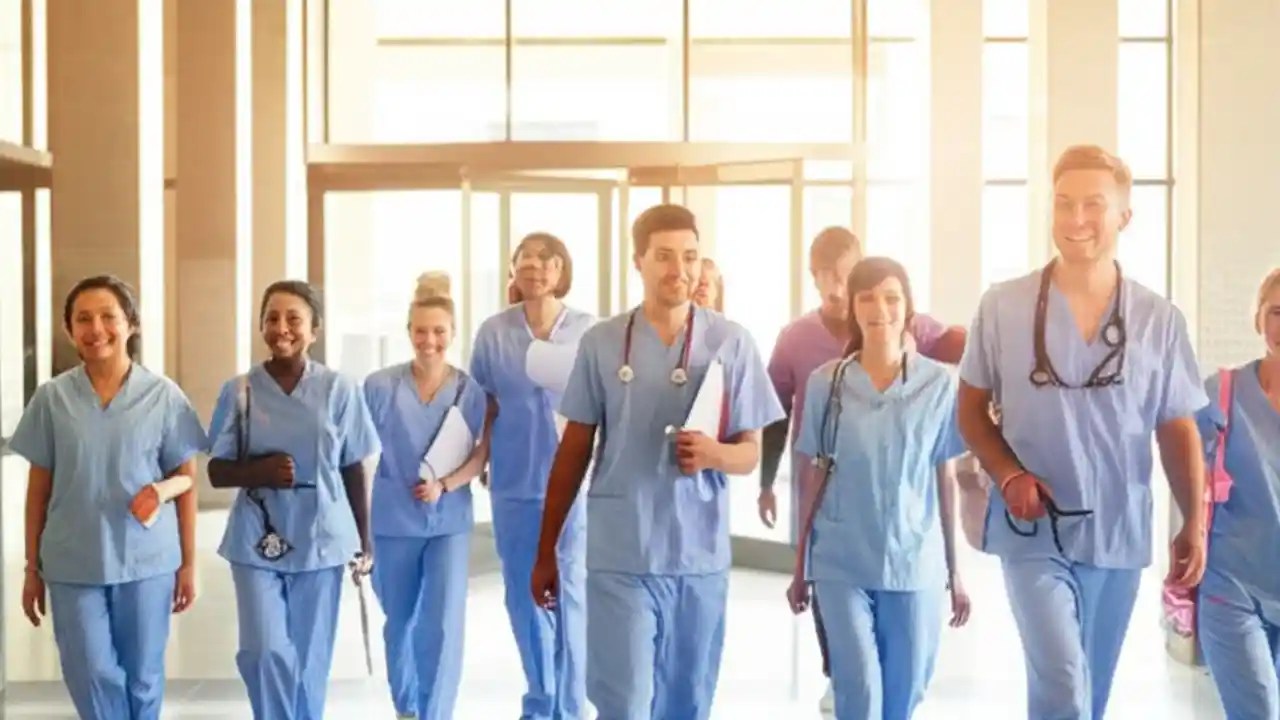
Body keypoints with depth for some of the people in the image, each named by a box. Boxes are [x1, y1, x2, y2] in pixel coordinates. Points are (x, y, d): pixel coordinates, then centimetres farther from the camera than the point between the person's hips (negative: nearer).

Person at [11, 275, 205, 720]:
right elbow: (39, 487, 5)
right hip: (72, 563, 1)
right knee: (92, 675, 1)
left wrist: (189, 563, 0)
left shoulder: (163, 395, -2)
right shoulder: (52, 398, 0)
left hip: (147, 559, 0)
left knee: (142, 676, 9)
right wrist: (32, 568, 6)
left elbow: (186, 479, 2)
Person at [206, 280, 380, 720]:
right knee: (264, 652, -7)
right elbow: (217, 472, 1)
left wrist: (364, 541, 5)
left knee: (310, 657, 9)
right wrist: (259, 471, -19)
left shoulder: (340, 390, -4)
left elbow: (354, 470, 3)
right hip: (257, 540, 0)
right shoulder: (239, 391, -2)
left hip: (321, 539, 0)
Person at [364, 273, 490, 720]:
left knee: (443, 627, -9)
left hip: (450, 522, -1)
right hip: (393, 521, 1)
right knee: (400, 623, 16)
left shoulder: (470, 391, -5)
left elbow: (481, 454, 1)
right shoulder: (380, 386, -6)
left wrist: (444, 486, -15)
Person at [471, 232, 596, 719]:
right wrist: (479, 459, 0)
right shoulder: (493, 332, 2)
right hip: (514, 483, 2)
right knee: (524, 595, 11)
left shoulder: (590, 331, -1)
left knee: (569, 593, 1)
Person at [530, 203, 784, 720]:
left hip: (700, 555, 1)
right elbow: (573, 453, 7)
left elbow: (750, 453, 3)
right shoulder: (601, 343, 0)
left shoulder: (731, 343, -1)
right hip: (619, 556, -1)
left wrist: (714, 454, -20)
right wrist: (546, 550, 7)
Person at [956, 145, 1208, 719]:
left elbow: (1178, 430, 4)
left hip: (1119, 535, 3)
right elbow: (971, 407, 4)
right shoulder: (1002, 306, -4)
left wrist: (1194, 524, -5)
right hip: (1034, 530, -2)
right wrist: (1008, 475, -12)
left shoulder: (1159, 319, 0)